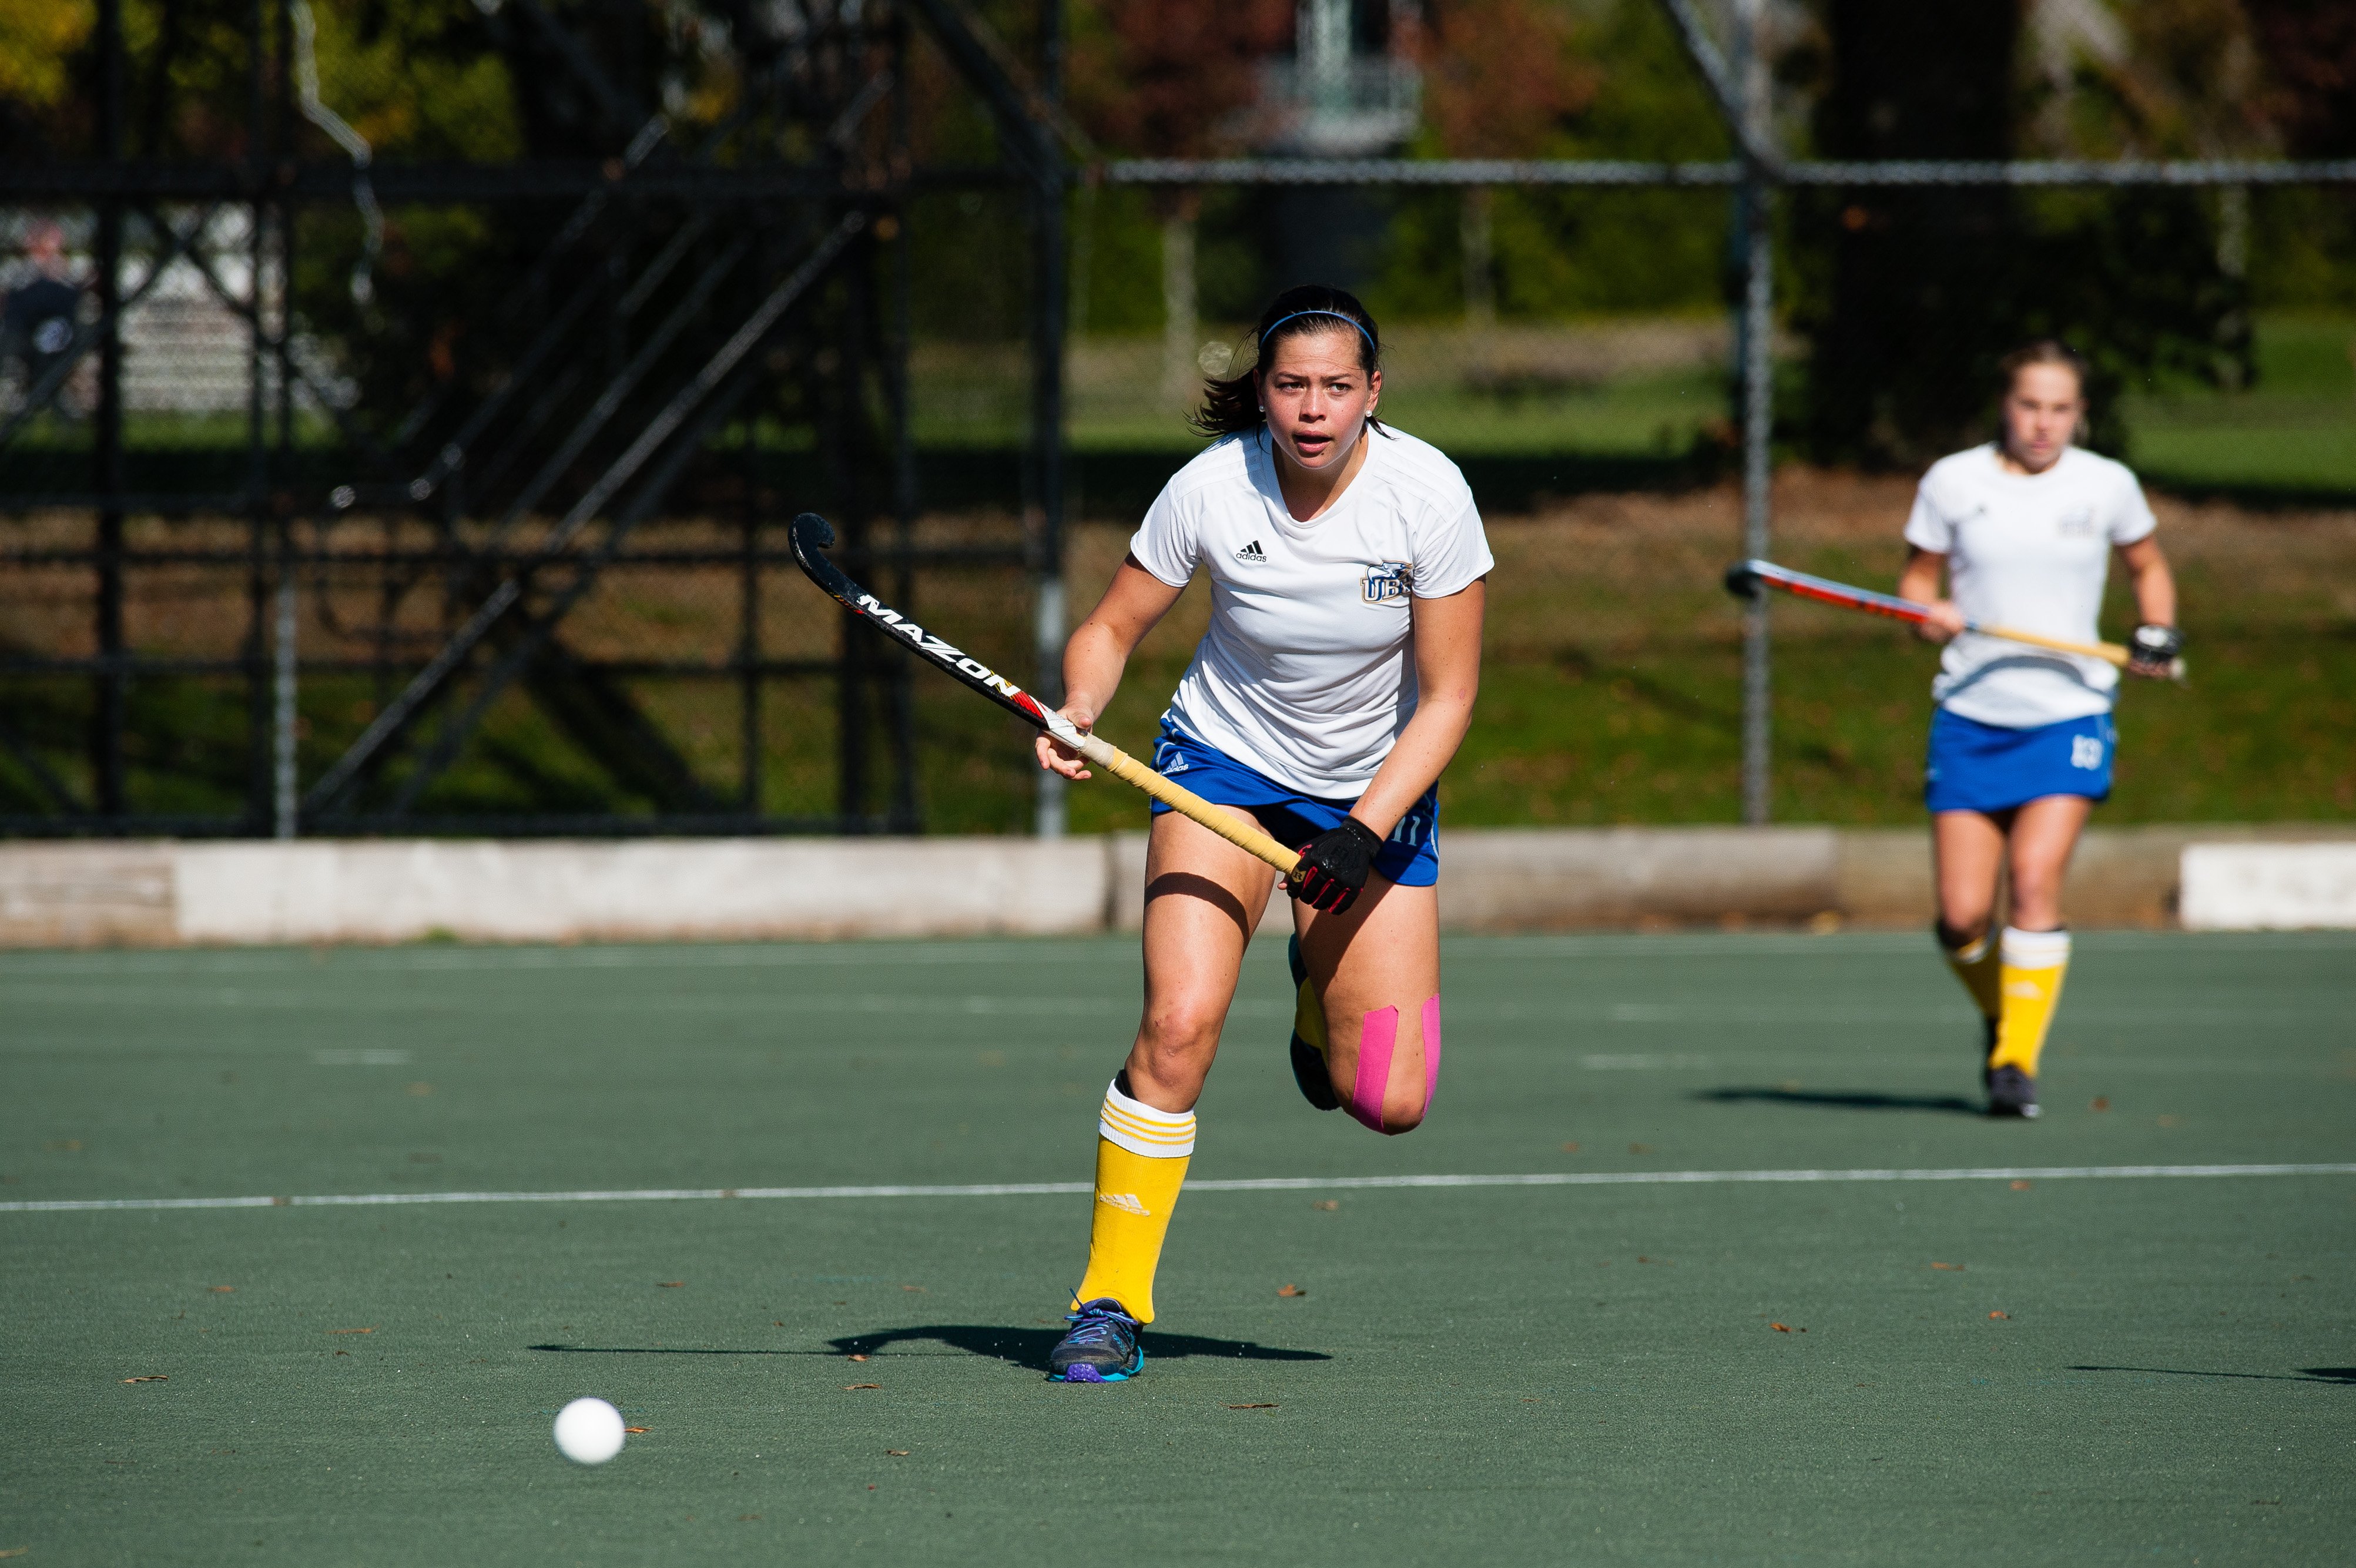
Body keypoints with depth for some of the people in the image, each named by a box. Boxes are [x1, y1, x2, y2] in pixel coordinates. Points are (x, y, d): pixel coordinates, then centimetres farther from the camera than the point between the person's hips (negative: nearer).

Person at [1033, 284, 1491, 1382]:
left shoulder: (1428, 492, -21)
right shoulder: (1212, 488, -19)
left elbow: (1447, 696, -15)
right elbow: (1111, 629, -5)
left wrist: (1365, 835, -25)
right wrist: (1078, 716, -26)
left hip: (1379, 787, 1)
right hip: (1225, 762, 0)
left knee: (1387, 1103, -7)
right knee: (1179, 1023, -24)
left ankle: (1321, 988, 29)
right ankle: (1111, 1303, -13)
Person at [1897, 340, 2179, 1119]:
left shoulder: (2107, 486, 1)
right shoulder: (1953, 482, 0)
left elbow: (2148, 567, 18)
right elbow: (1917, 575, 11)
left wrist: (2158, 635, 0)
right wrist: (1929, 611, -11)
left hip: (2069, 714, -1)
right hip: (1971, 717, 1)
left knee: (2034, 880, -20)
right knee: (1962, 915, -4)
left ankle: (2017, 1058, -12)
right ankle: (1999, 1016, 27)